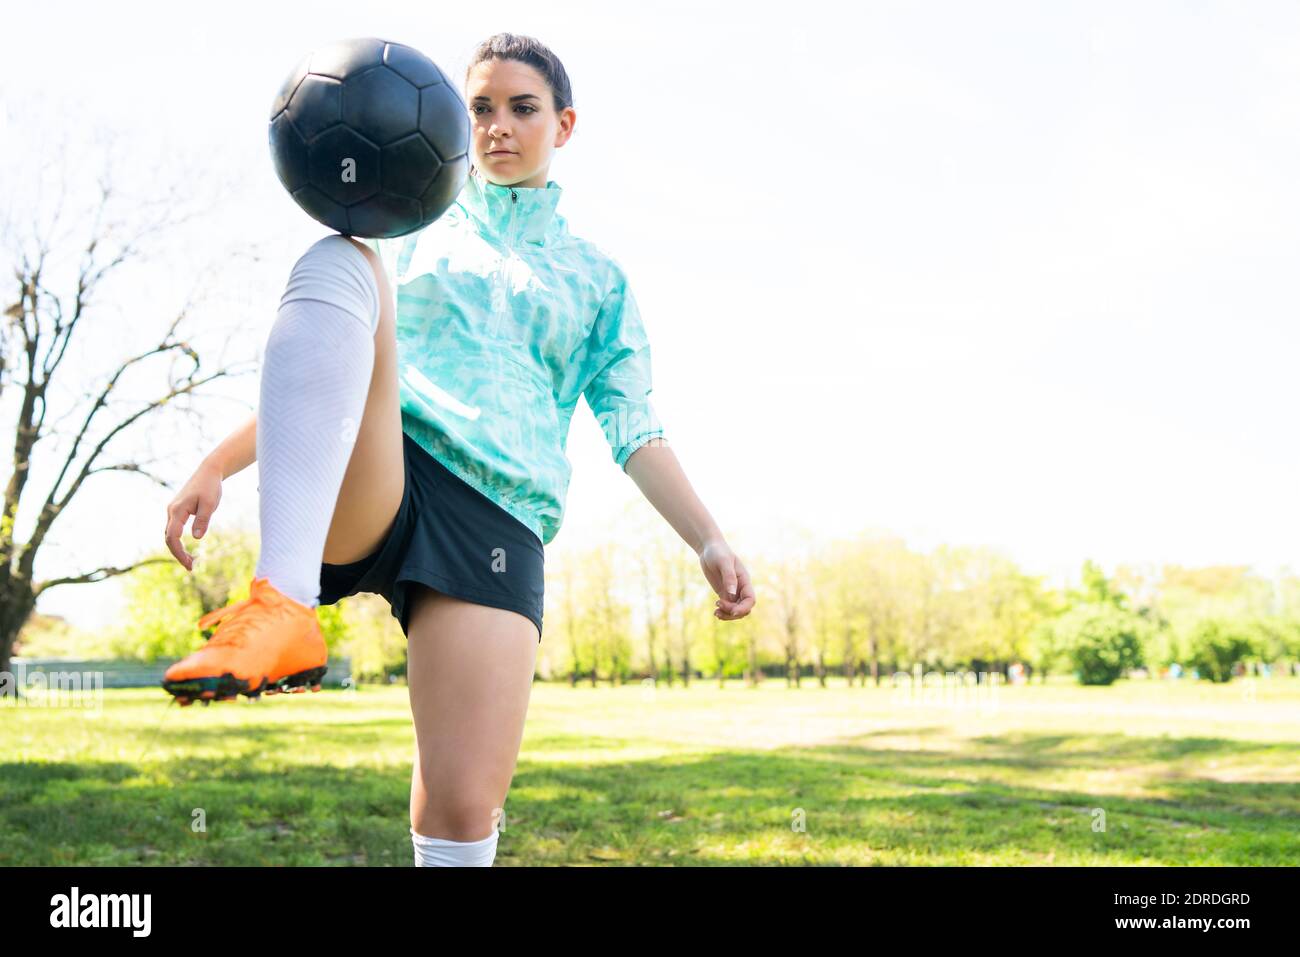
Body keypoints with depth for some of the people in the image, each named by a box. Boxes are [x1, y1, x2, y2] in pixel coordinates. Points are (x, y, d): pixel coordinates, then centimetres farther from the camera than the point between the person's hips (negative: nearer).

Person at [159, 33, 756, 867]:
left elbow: (634, 431, 14)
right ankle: (281, 608, -47)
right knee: (341, 258, -29)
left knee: (464, 811, -16)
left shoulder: (596, 278, 24)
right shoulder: (411, 234, 26)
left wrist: (709, 540, -2)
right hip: (368, 481, 0)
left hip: (495, 522, 0)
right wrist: (218, 465, 9)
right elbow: (317, 375, 23)